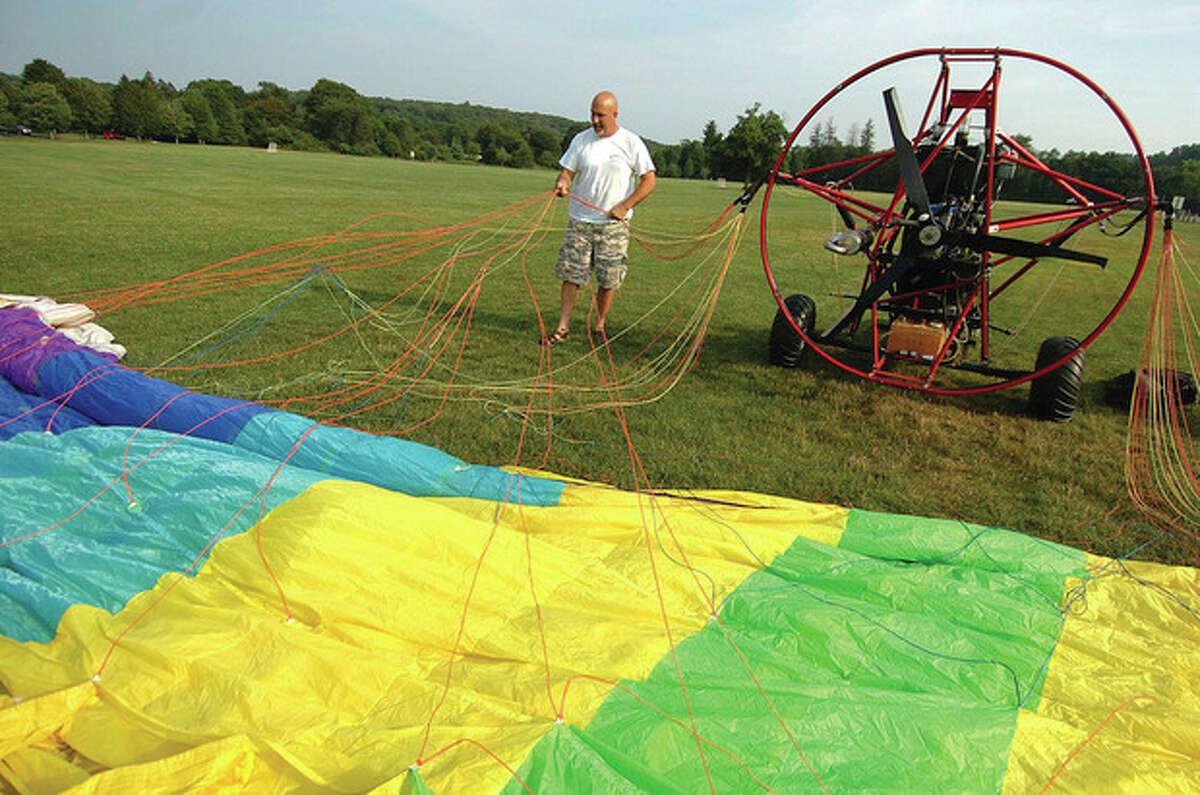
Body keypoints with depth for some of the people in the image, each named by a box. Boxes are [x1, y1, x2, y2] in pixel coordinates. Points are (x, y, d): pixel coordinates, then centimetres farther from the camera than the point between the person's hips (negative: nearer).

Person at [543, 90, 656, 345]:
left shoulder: (631, 143, -2)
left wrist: (625, 206, -12)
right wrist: (562, 183, -18)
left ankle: (600, 325, 19)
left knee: (608, 280, 2)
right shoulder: (582, 140, 5)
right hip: (580, 220, 2)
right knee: (570, 274, -1)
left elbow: (649, 181, -2)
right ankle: (562, 327, 6)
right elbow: (567, 171, 6)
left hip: (613, 224, -2)